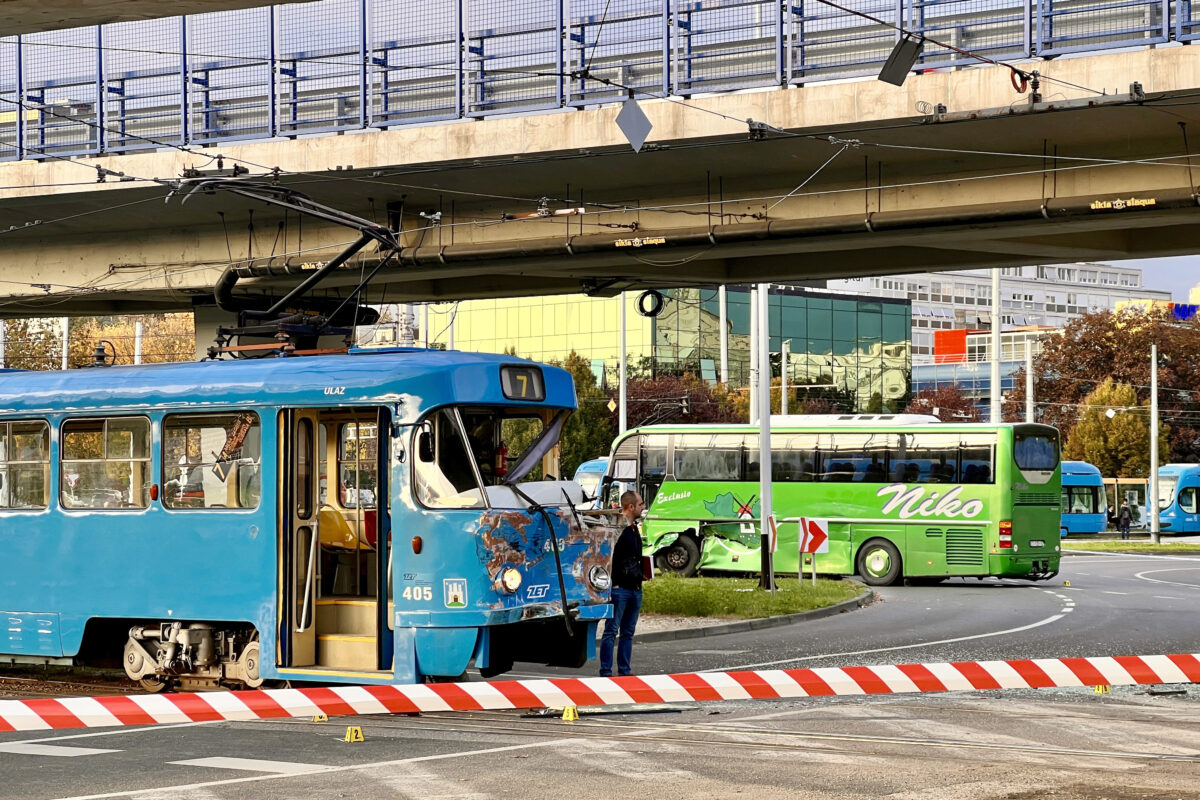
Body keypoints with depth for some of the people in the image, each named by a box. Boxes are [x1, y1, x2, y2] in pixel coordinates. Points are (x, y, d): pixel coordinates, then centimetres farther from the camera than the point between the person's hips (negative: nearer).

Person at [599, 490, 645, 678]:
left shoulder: (634, 529, 17)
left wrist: (640, 576, 17)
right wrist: (613, 584, -18)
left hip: (635, 589, 9)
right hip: (619, 589, -9)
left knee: (628, 632, 11)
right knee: (612, 631, -6)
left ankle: (624, 670, 15)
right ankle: (606, 672, -5)